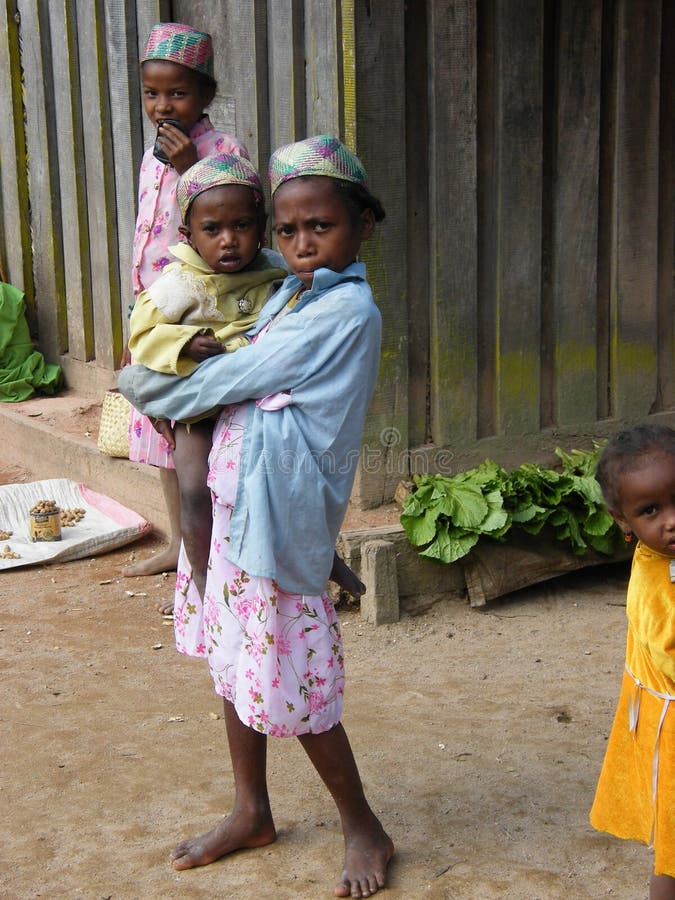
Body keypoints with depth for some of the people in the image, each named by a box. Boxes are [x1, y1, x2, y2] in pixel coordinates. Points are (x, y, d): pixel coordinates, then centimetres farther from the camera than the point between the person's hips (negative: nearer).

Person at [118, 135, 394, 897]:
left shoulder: (347, 310, -15)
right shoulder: (289, 293, 11)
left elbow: (236, 377, -13)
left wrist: (145, 385, -1)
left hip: (281, 512, -9)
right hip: (236, 500, 9)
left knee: (288, 683, -1)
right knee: (234, 662, 17)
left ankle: (362, 826, 21)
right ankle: (251, 812, 36)